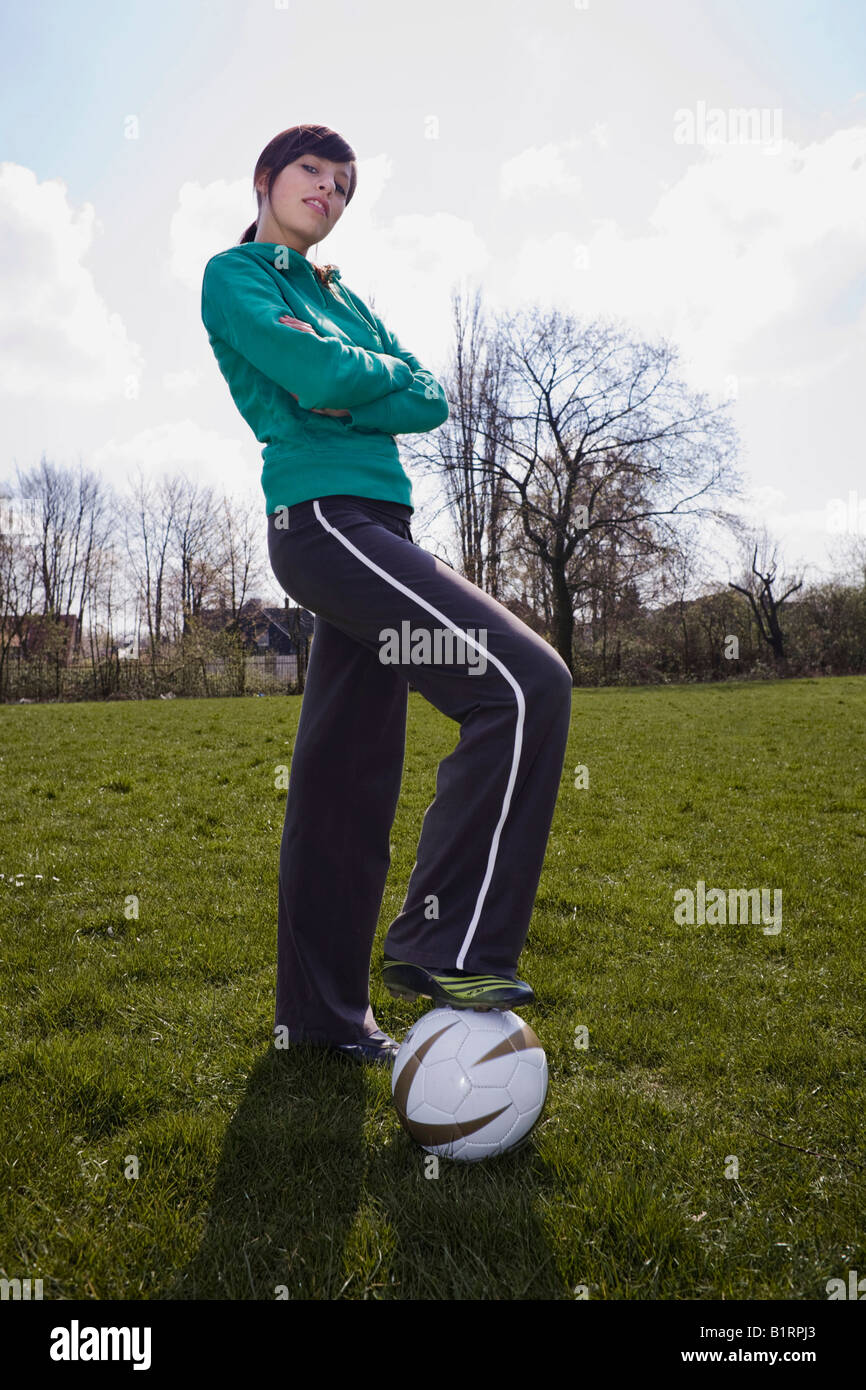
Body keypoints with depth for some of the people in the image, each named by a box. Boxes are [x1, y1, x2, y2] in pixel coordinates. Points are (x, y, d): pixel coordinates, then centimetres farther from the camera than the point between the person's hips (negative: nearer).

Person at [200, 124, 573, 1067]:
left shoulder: (339, 293, 26)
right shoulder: (233, 276, 4)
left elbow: (430, 401, 13)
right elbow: (319, 374, -14)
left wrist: (352, 395, -5)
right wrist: (385, 375, 5)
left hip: (375, 524, 8)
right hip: (323, 516, -8)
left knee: (348, 776, 7)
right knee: (526, 683, -20)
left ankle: (319, 1012, 17)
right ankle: (444, 946, -14)